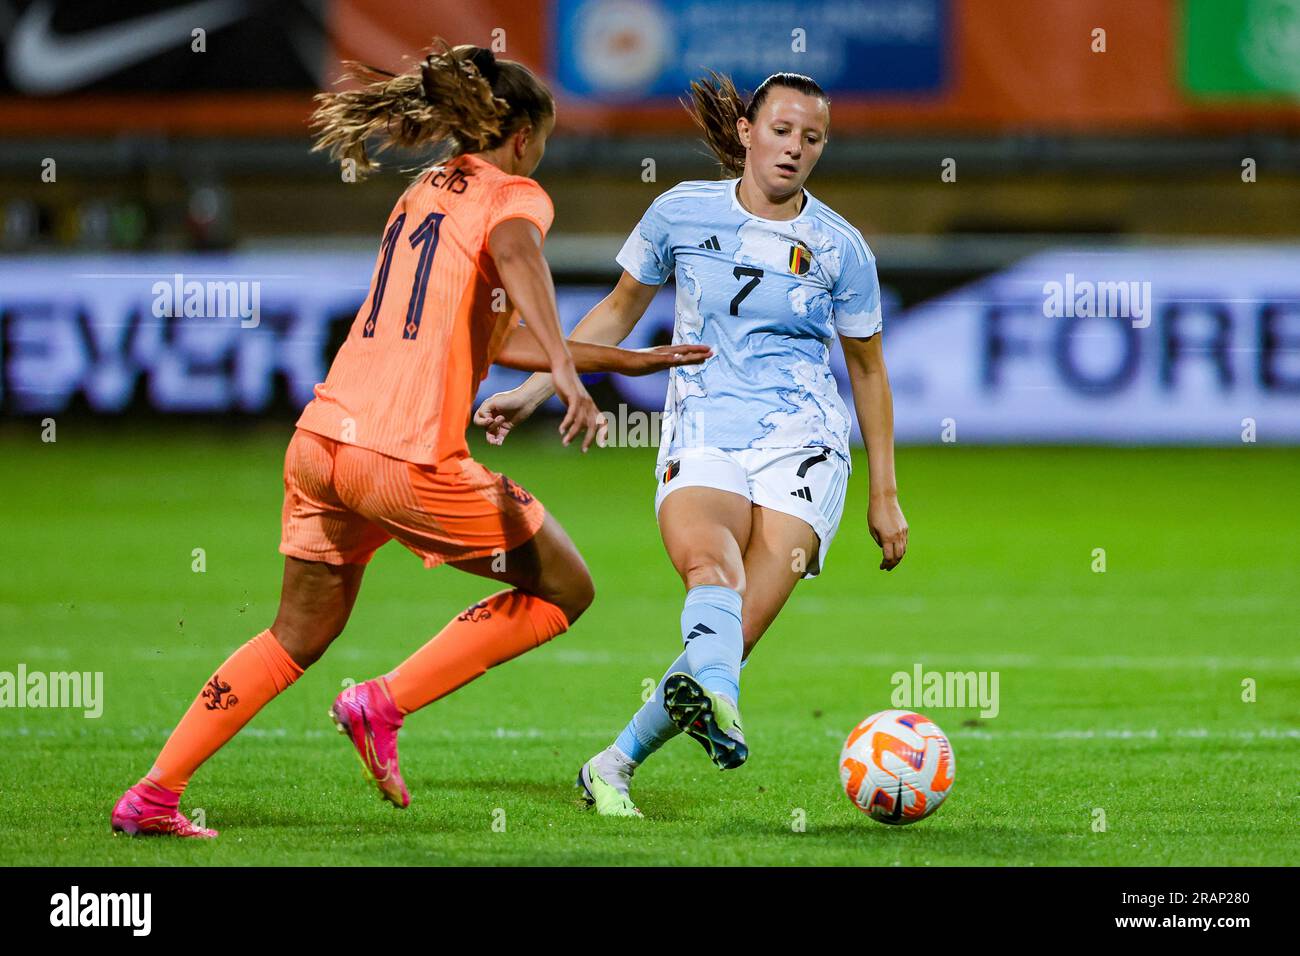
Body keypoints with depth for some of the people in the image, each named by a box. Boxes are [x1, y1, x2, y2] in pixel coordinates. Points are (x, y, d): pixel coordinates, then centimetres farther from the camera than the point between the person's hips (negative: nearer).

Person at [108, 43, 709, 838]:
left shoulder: (425, 191, 25)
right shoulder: (514, 194, 2)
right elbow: (514, 252, -24)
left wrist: (621, 360, 34)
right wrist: (566, 370, -37)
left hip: (319, 440, 8)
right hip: (408, 457, -8)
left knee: (301, 635, 22)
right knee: (563, 590, 9)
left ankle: (153, 796, 17)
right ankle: (385, 705, 1)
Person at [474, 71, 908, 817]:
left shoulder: (840, 247, 4)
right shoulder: (682, 212, 6)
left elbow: (868, 368, 15)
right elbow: (620, 311, 19)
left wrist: (885, 495, 15)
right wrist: (534, 390, 15)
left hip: (802, 447, 0)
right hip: (702, 440, 0)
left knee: (739, 633, -19)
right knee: (707, 559, -35)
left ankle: (615, 765, -6)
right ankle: (719, 706, -62)